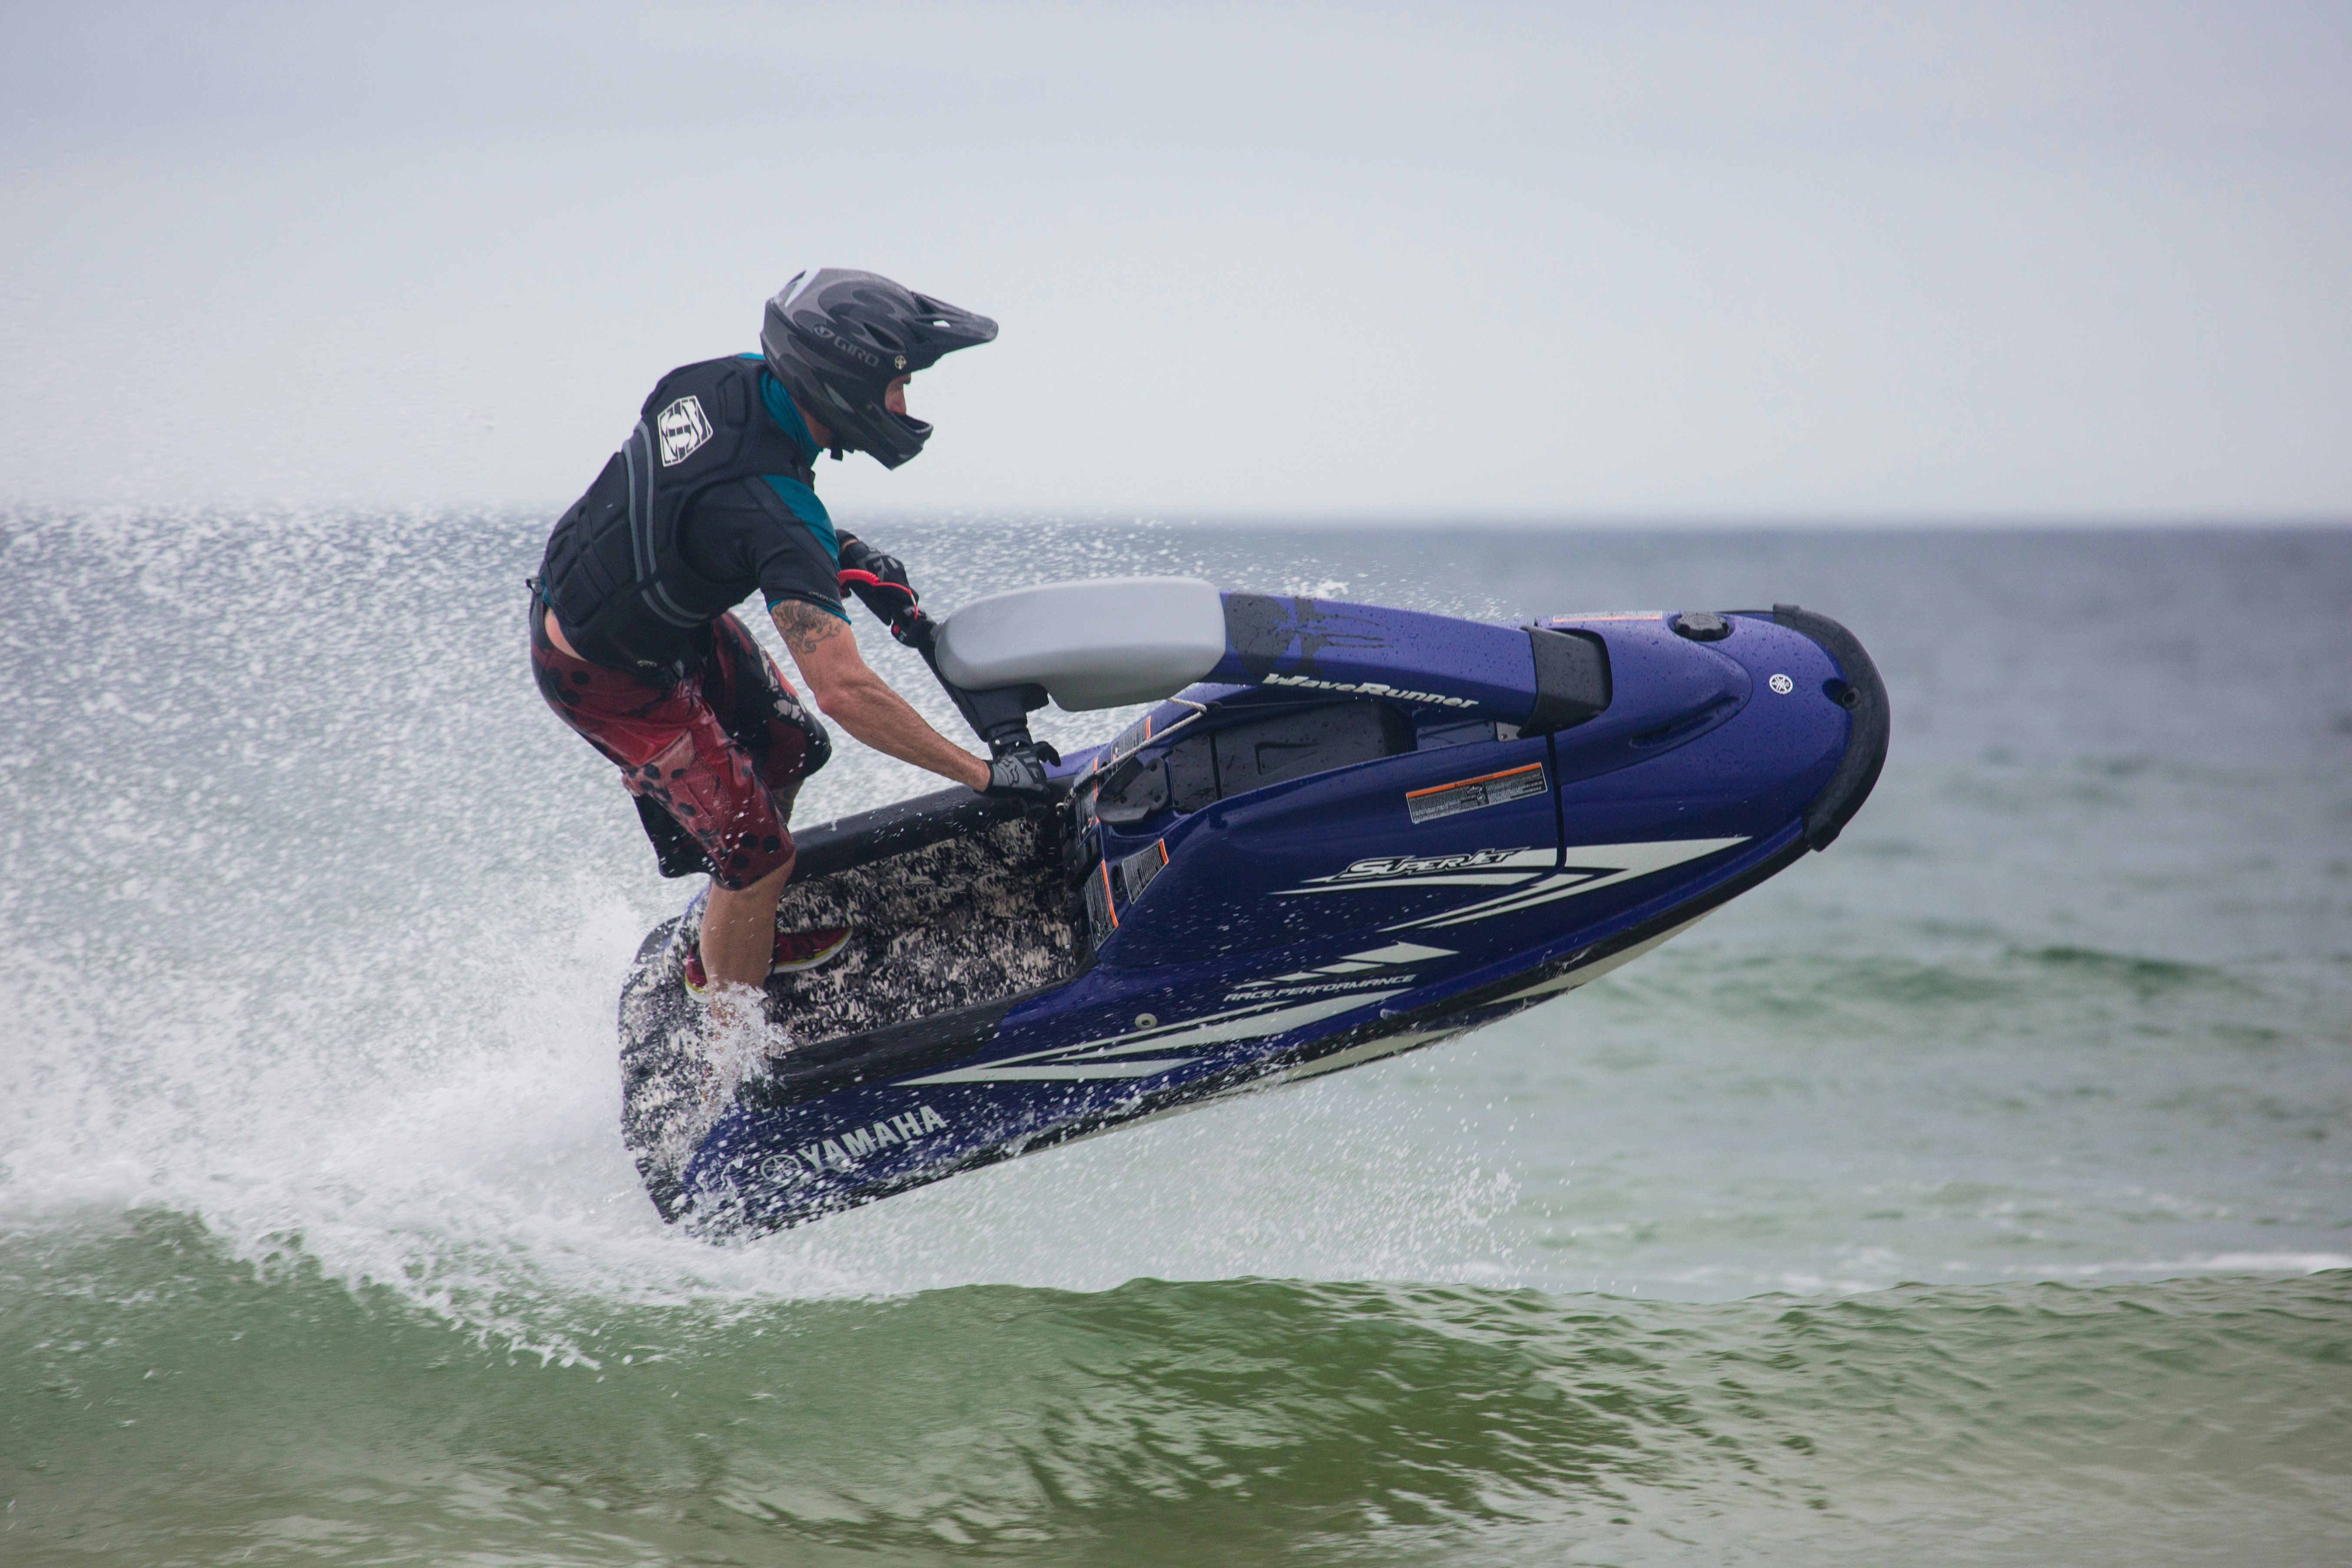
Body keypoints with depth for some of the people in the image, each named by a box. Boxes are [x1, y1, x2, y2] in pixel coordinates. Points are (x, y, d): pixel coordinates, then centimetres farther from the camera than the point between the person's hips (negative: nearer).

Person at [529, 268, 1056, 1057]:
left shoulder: (735, 378, -13)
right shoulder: (771, 511, -38)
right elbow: (844, 690, -43)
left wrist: (844, 552, 1)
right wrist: (986, 775, -38)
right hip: (609, 674, -9)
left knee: (791, 749, 21)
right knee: (758, 858, -4)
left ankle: (735, 922, 40)